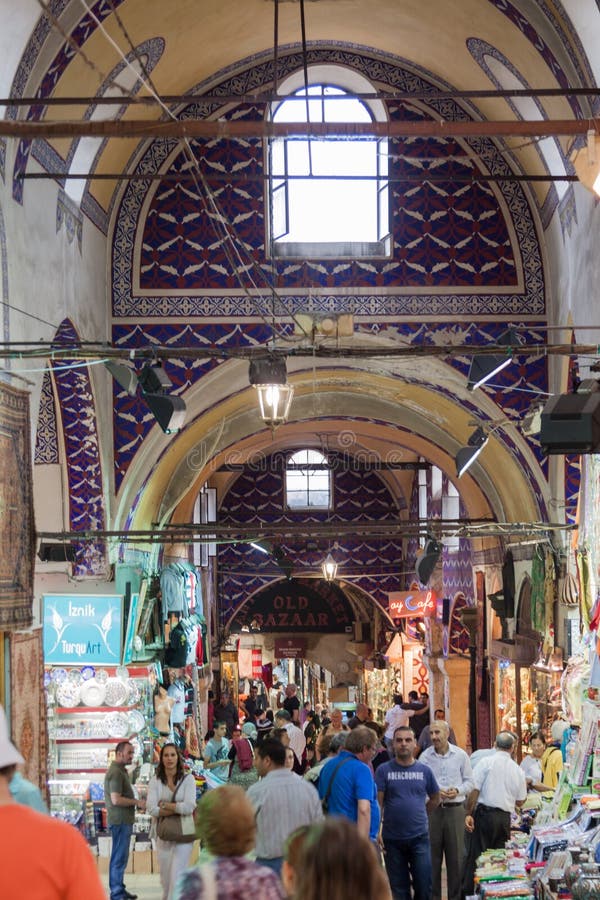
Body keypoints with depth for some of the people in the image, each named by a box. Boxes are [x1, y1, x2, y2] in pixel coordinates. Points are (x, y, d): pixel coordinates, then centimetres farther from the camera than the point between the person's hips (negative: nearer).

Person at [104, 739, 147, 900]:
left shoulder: (120, 770, 16)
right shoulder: (115, 772, -17)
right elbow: (116, 799, -24)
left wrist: (136, 803, 12)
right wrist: (137, 802, -15)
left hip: (124, 820, 11)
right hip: (120, 820, -11)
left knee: (120, 857, 17)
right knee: (119, 858, -6)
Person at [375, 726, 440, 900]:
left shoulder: (425, 771, 4)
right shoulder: (384, 770, -2)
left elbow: (435, 799, 16)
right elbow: (377, 802, -5)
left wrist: (419, 815, 9)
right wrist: (377, 830, -12)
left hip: (419, 837, 1)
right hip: (392, 838, -1)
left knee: (424, 886, -1)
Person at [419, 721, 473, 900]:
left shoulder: (460, 755, 2)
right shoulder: (425, 756, -1)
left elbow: (469, 782, 7)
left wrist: (457, 791, -11)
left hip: (455, 809, 0)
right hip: (432, 810, 0)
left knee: (456, 857, 4)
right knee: (432, 856, 4)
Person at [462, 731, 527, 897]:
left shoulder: (485, 762, -3)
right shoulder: (517, 770, 8)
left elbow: (474, 790, -9)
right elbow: (520, 802, 15)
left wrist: (468, 813, -5)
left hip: (485, 814, -3)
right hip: (505, 817, 3)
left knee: (475, 856, -2)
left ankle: (469, 891, -4)